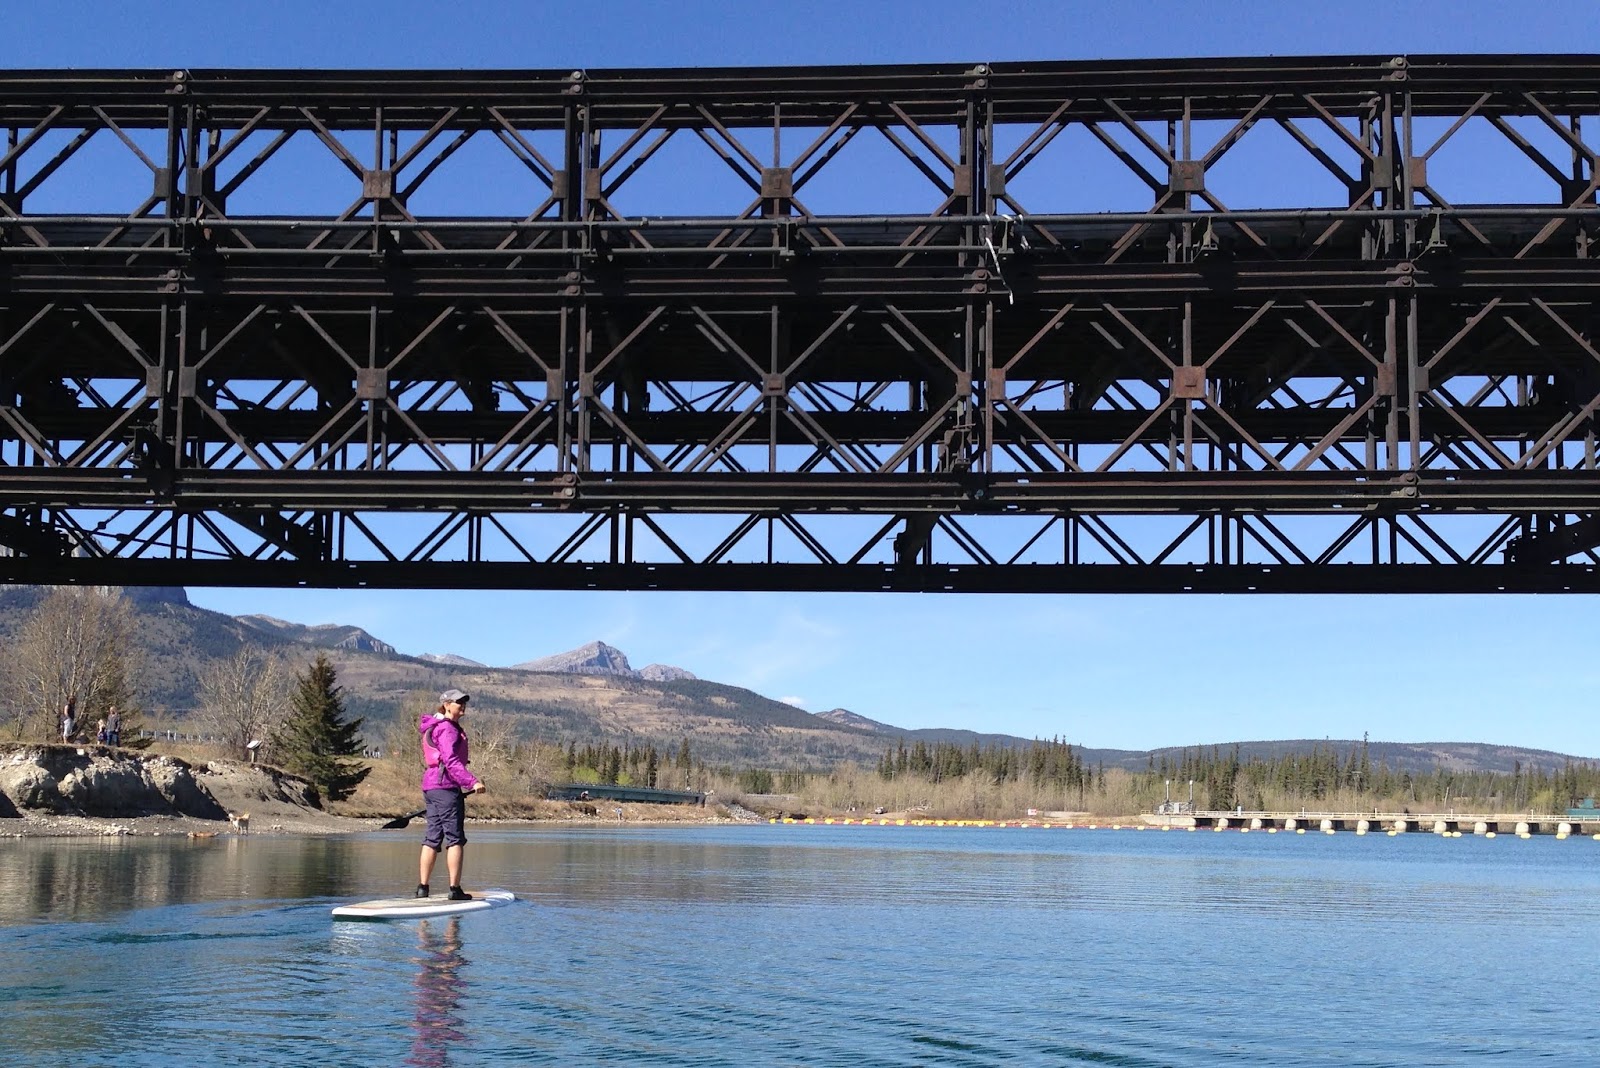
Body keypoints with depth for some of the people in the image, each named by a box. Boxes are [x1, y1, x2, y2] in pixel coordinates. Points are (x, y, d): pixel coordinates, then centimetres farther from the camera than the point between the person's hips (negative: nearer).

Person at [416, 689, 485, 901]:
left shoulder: (434, 727, 21)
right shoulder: (447, 728, -11)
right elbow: (451, 761, -22)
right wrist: (472, 781, -28)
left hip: (430, 786, 10)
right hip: (446, 786, -10)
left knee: (432, 838, 10)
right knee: (455, 839, -6)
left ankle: (422, 887, 10)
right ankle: (455, 889, -7)